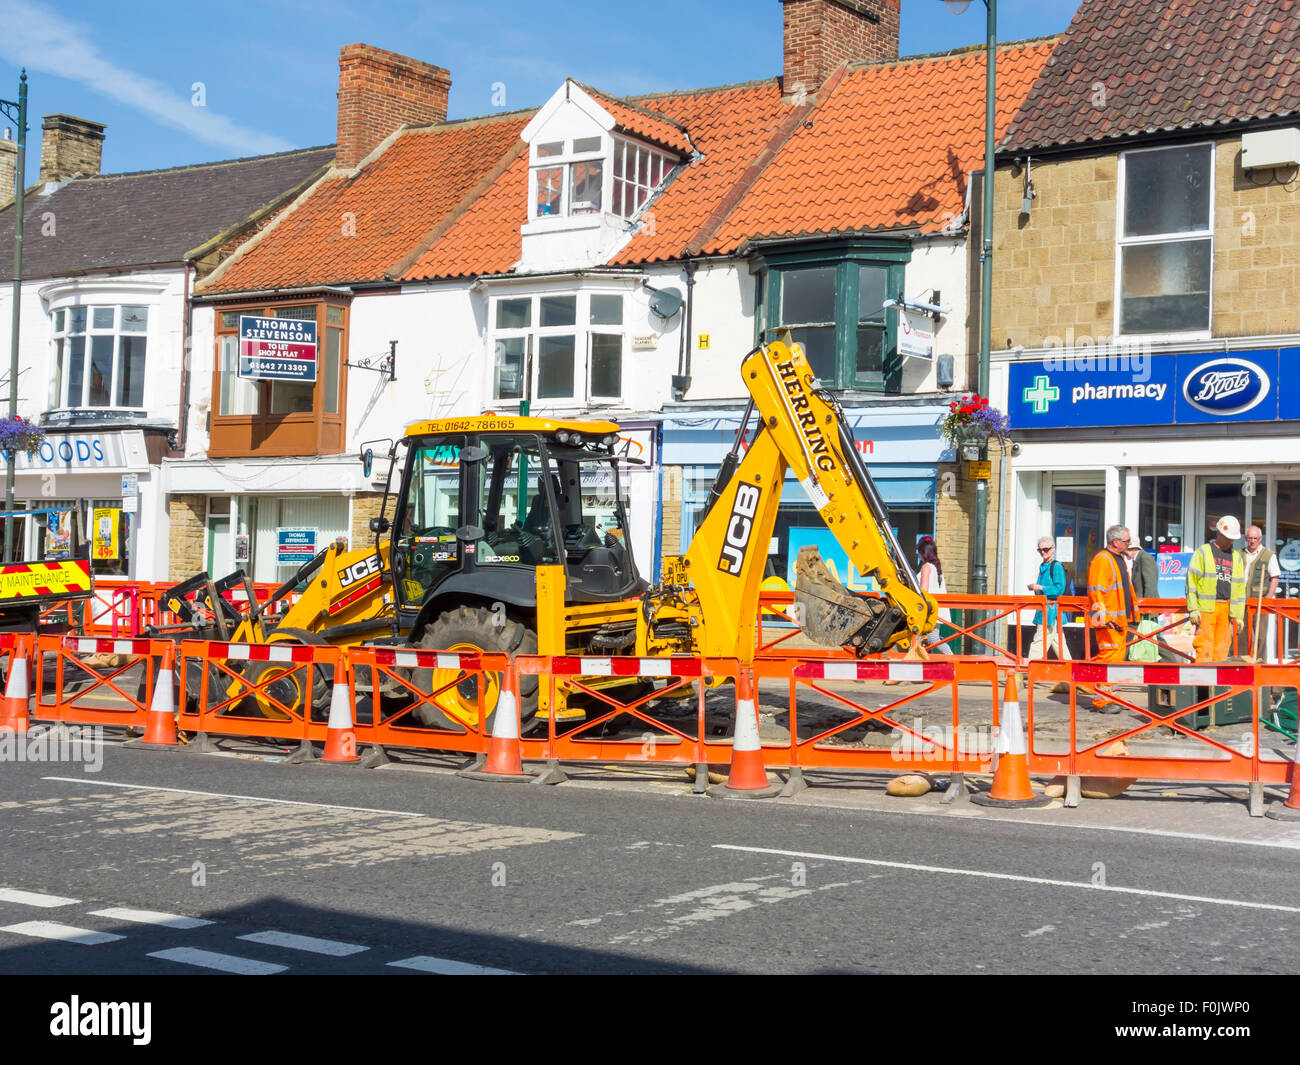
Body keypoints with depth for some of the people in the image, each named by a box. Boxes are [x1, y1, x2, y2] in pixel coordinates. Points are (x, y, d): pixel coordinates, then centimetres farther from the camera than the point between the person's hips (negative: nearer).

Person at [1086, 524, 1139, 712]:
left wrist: (1133, 612, 25)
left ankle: (1108, 697, 17)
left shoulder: (1120, 559, 18)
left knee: (1118, 655, 11)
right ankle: (1101, 700, -11)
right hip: (1108, 620, -10)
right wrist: (1105, 618, -23)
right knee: (1110, 655, -13)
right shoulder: (1101, 560, -14)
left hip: (1120, 619, 10)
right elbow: (1096, 592, -19)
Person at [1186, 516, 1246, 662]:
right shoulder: (1203, 552, 4)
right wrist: (1193, 609, -10)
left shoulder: (1237, 557, 18)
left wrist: (1239, 615, 13)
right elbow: (1191, 581, -2)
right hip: (1206, 607, -4)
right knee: (1204, 648, -10)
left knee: (1222, 648, 3)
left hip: (1227, 609, 4)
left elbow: (1240, 587, 19)